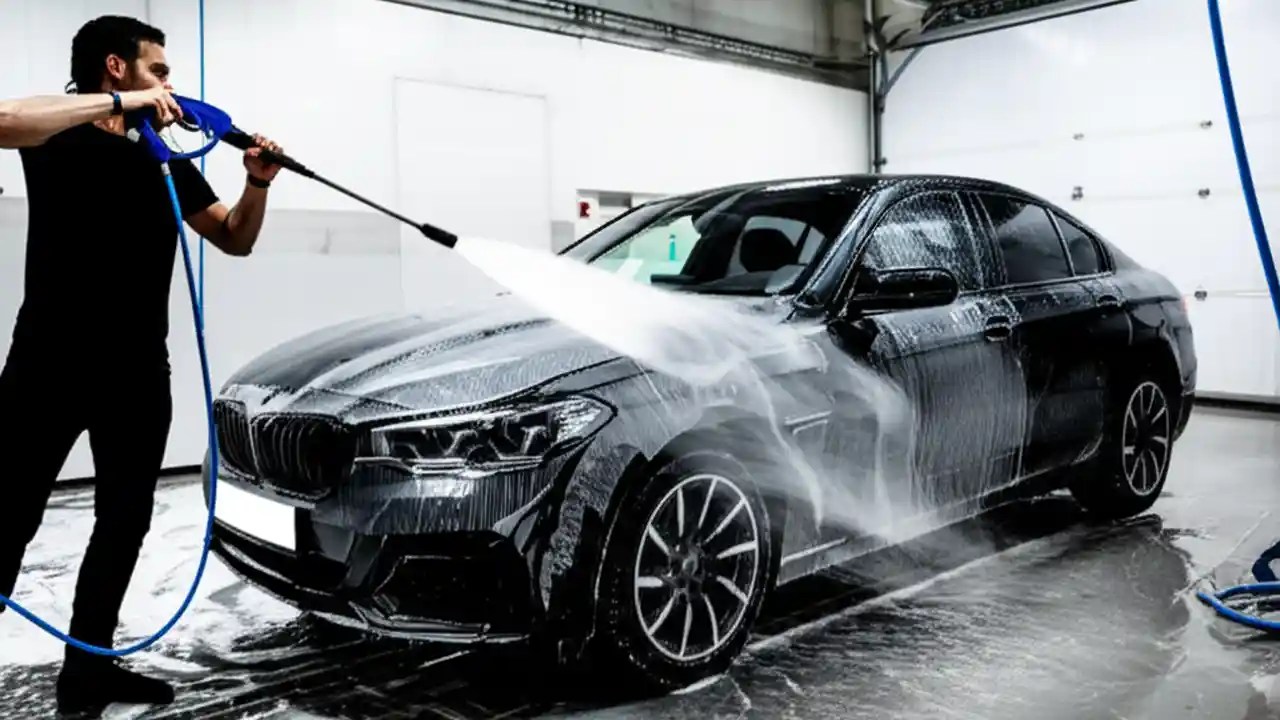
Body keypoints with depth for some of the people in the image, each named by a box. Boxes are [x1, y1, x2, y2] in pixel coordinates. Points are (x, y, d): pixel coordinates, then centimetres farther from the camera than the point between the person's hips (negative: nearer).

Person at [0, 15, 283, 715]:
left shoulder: (168, 163, 14)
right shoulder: (60, 136, -2)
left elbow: (235, 240, 15)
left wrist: (257, 184, -2)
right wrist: (120, 104, -24)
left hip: (138, 372, 6)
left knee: (124, 522, 10)